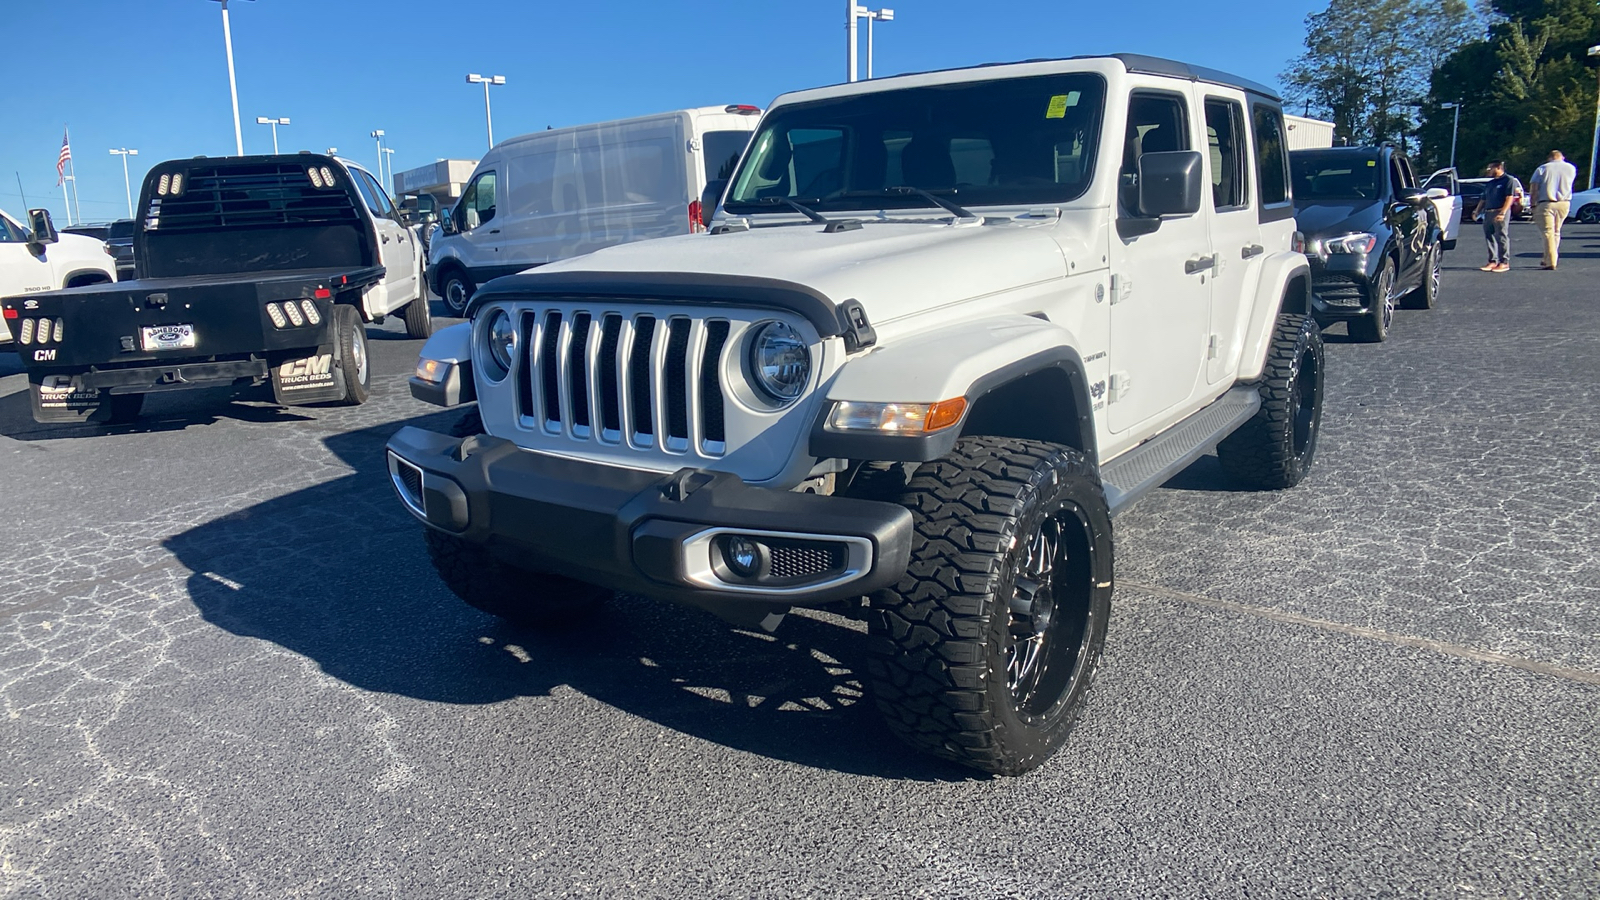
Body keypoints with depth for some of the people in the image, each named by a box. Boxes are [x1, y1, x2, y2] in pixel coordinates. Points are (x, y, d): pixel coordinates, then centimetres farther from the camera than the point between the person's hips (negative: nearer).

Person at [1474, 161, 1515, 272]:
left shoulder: (1507, 180, -1)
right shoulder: (1490, 183, 23)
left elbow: (1509, 198, -10)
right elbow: (1483, 200, 25)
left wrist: (1502, 213, -20)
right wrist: (1477, 212, 13)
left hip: (1500, 212, -8)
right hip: (1488, 213, 8)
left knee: (1502, 237, -7)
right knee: (1489, 237, 7)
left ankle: (1504, 263, -6)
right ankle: (1493, 261, 13)